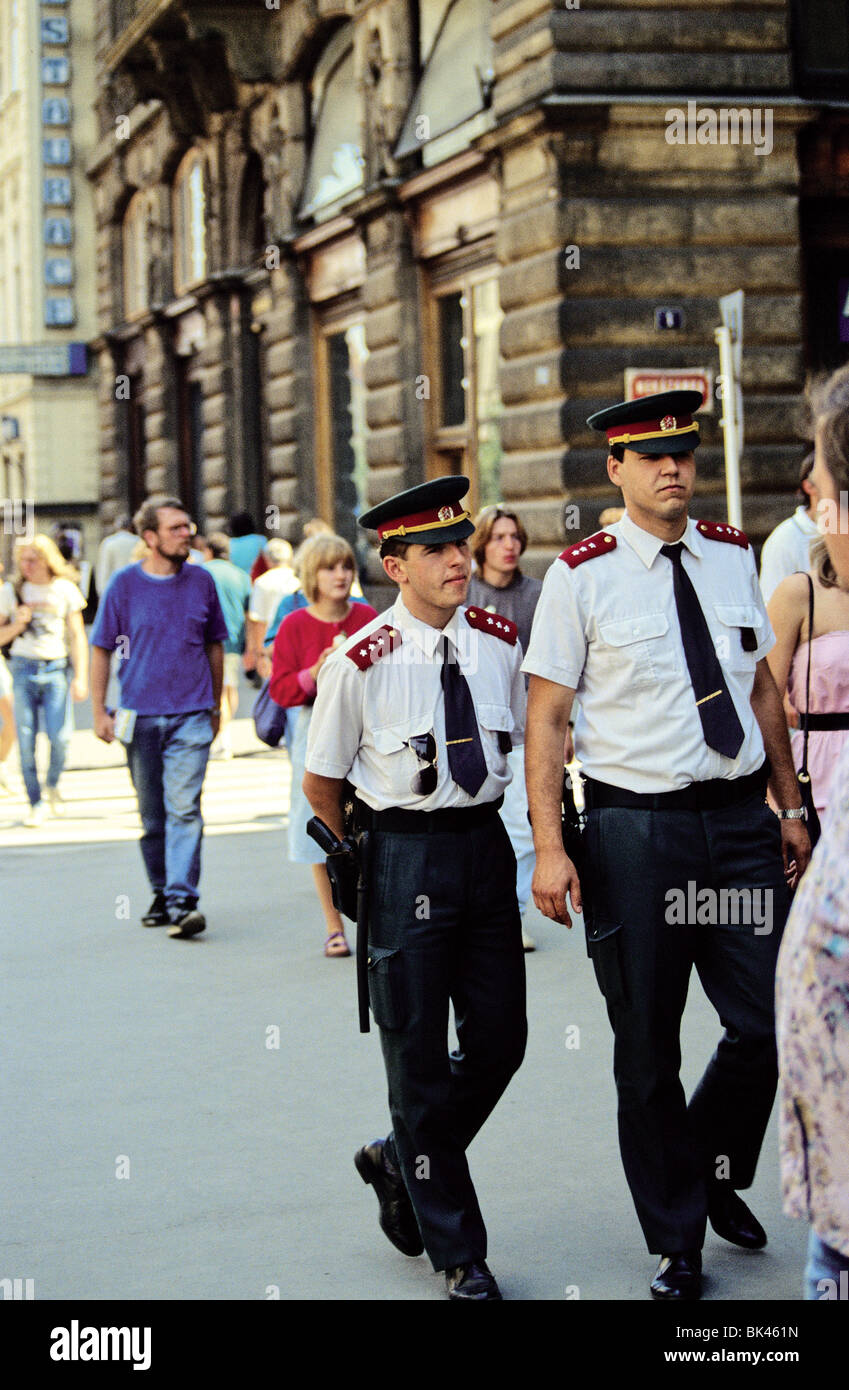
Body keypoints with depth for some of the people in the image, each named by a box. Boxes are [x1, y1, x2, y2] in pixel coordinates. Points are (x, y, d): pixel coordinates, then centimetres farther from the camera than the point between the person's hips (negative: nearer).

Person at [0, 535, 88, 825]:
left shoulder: (65, 590, 3)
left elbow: (77, 636, 4)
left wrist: (81, 678, -3)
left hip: (57, 668, -1)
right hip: (24, 668, 1)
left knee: (60, 737, -11)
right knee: (26, 740, -1)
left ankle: (53, 784, 18)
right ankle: (36, 804, 10)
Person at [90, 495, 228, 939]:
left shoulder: (201, 581, 4)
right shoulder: (124, 584, -1)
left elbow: (214, 645, 14)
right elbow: (101, 649, 4)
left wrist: (216, 705, 17)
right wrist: (99, 711, -1)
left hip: (191, 717, 0)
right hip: (140, 715, 0)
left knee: (184, 809, -13)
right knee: (151, 814, 11)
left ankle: (182, 900, -16)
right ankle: (161, 892, 26)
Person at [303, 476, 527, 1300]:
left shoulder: (498, 640, 3)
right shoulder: (361, 662, -12)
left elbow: (531, 735, 19)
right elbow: (320, 782, -1)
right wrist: (368, 855, 6)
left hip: (487, 847, 5)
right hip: (404, 856, -5)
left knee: (500, 1041, 7)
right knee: (419, 1055, 4)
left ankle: (399, 1162, 35)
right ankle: (457, 1250, 17)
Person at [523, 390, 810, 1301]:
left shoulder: (733, 559, 8)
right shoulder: (582, 575, -5)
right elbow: (545, 715, -5)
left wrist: (789, 805, 13)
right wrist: (549, 845, -12)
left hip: (740, 818, 4)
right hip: (635, 826, -3)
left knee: (767, 1024, 2)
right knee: (647, 1051, 6)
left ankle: (717, 1172, 31)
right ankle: (676, 1240, 22)